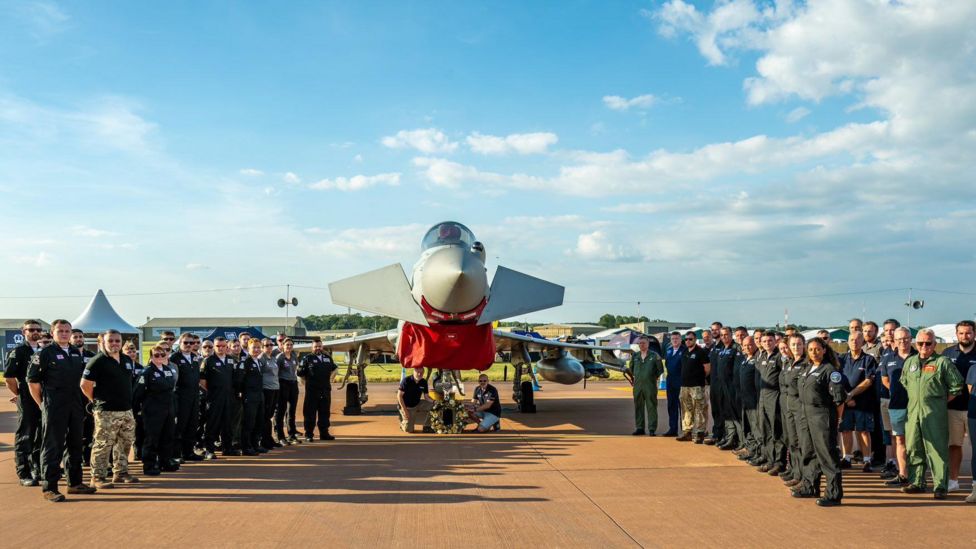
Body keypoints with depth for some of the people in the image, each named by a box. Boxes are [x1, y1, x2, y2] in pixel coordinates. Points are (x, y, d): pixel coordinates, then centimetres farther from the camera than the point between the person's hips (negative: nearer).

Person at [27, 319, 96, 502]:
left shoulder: (77, 353, 12)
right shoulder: (45, 353, -6)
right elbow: (33, 380, -6)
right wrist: (42, 404, -5)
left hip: (76, 405, 6)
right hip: (54, 407, -6)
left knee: (75, 444, 13)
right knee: (52, 446, -3)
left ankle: (75, 483, 23)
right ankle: (49, 487, 3)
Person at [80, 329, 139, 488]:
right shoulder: (98, 361, -9)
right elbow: (85, 385, -11)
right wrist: (98, 400, -4)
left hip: (127, 410, 8)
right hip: (107, 412, -7)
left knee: (126, 443, 13)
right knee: (103, 445, -5)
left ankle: (121, 473, 25)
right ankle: (98, 477, 5)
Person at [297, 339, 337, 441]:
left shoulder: (327, 357, 12)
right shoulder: (307, 358, -2)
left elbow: (334, 368, 27)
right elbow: (300, 373, -2)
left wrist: (331, 378, 18)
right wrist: (306, 382, -3)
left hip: (325, 390, 5)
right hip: (312, 390, -5)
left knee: (325, 412, 9)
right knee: (310, 413, -1)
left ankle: (324, 433, 17)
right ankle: (309, 435, 5)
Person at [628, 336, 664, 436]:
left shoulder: (654, 356, -1)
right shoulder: (635, 356, 10)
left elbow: (660, 369, 3)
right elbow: (630, 368, 22)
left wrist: (655, 377, 3)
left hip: (650, 386, -4)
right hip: (637, 385, 4)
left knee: (651, 407, -2)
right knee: (638, 407, 8)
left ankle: (652, 429, 1)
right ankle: (639, 428, 16)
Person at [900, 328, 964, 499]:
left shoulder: (943, 362, -3)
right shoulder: (910, 362, 14)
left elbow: (956, 387, -1)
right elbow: (904, 383, 25)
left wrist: (941, 401, -1)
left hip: (935, 413, -5)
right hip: (913, 411, 5)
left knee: (937, 448, -5)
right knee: (913, 448, 9)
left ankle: (940, 486, 0)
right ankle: (916, 482, 19)